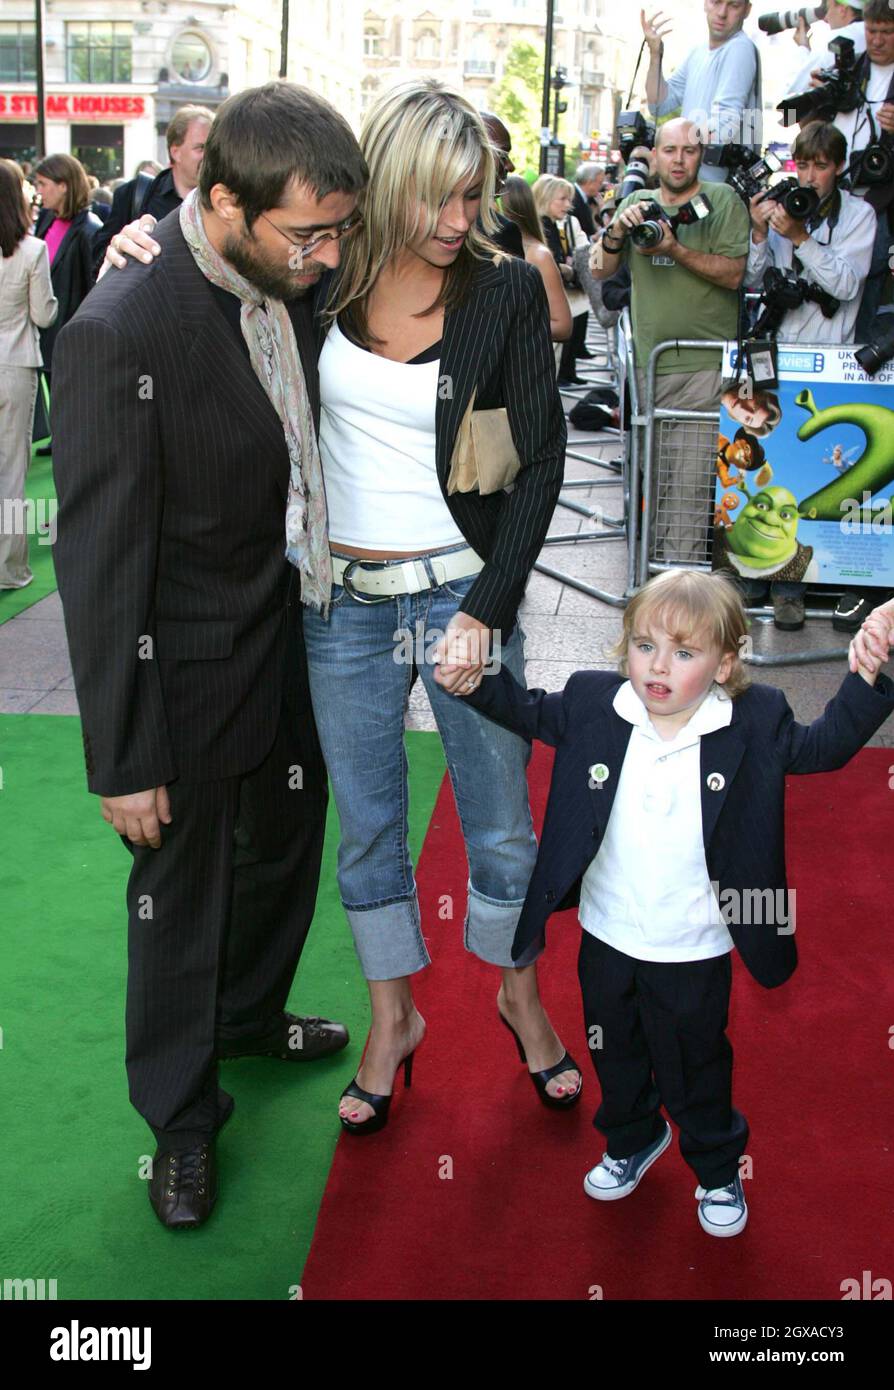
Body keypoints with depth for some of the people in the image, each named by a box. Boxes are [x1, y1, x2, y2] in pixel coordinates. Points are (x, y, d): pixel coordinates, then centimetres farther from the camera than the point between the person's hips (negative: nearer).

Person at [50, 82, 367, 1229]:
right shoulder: (120, 332, -28)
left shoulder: (292, 284, -5)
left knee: (283, 849, 26)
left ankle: (248, 1017, 55)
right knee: (180, 897, 14)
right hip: (190, 674, -7)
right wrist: (123, 760, -18)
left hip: (291, 644, 7)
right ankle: (180, 1119, 38)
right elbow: (100, 562, -23)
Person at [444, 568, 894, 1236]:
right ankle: (633, 1140, 55)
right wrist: (477, 681, -11)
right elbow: (528, 712, 5)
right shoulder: (591, 705, -12)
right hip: (606, 938, 3)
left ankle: (718, 1168, 46)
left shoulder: (754, 724, -16)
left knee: (695, 1071, 19)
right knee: (615, 1056, 26)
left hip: (693, 952, -2)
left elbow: (823, 747, -4)